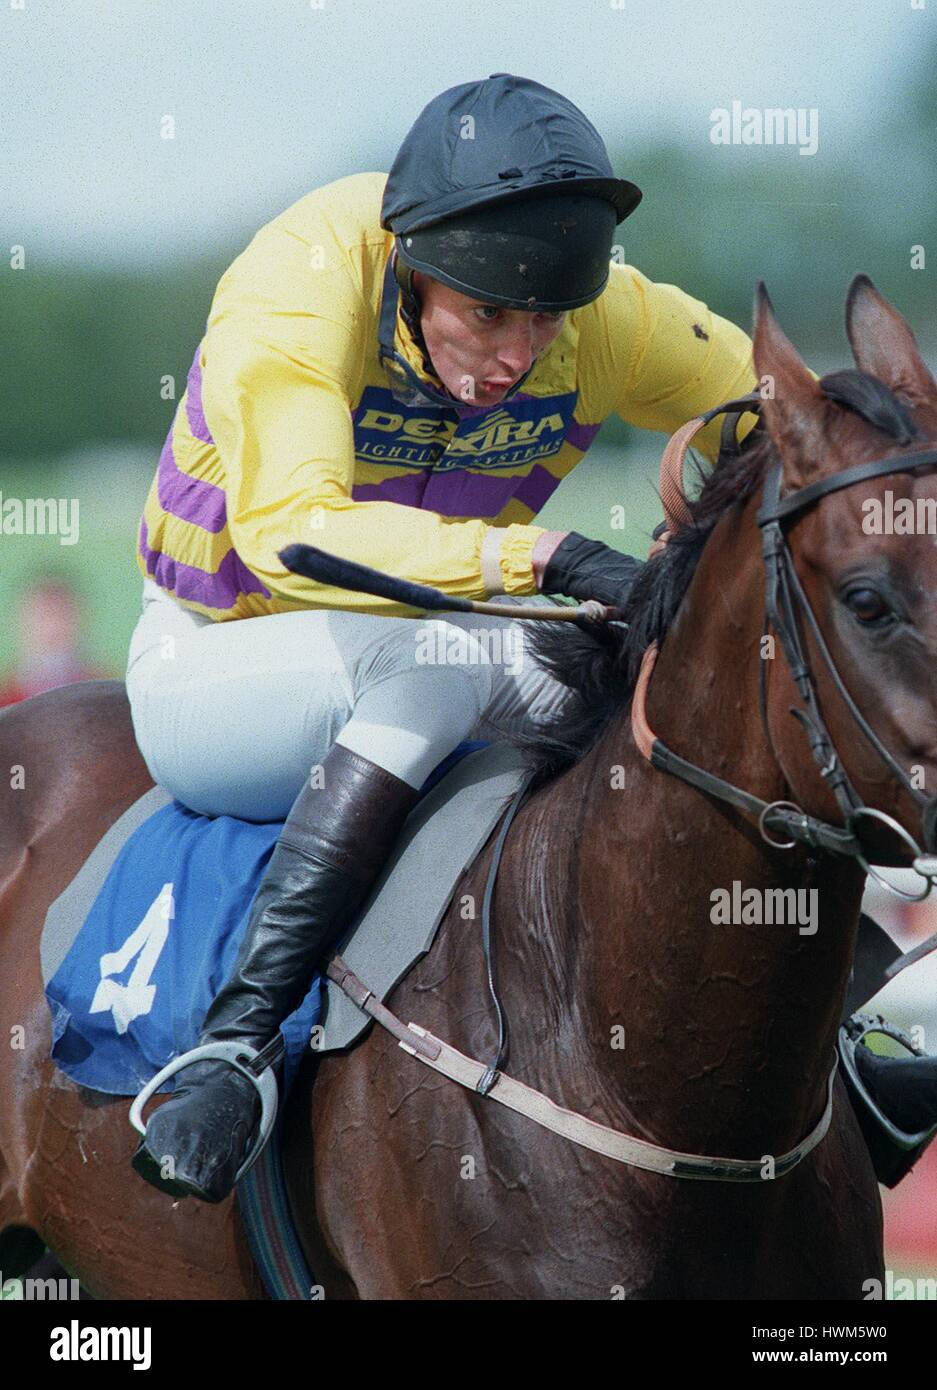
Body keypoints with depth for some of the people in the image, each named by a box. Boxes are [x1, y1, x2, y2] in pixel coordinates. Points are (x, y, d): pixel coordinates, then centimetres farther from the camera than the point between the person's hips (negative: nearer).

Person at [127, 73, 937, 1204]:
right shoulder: (298, 286, -27)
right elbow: (287, 527, -40)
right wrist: (547, 559, -48)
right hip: (215, 665, -5)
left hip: (423, 686, 6)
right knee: (441, 652, -36)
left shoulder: (613, 320, -12)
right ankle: (235, 1037, -36)